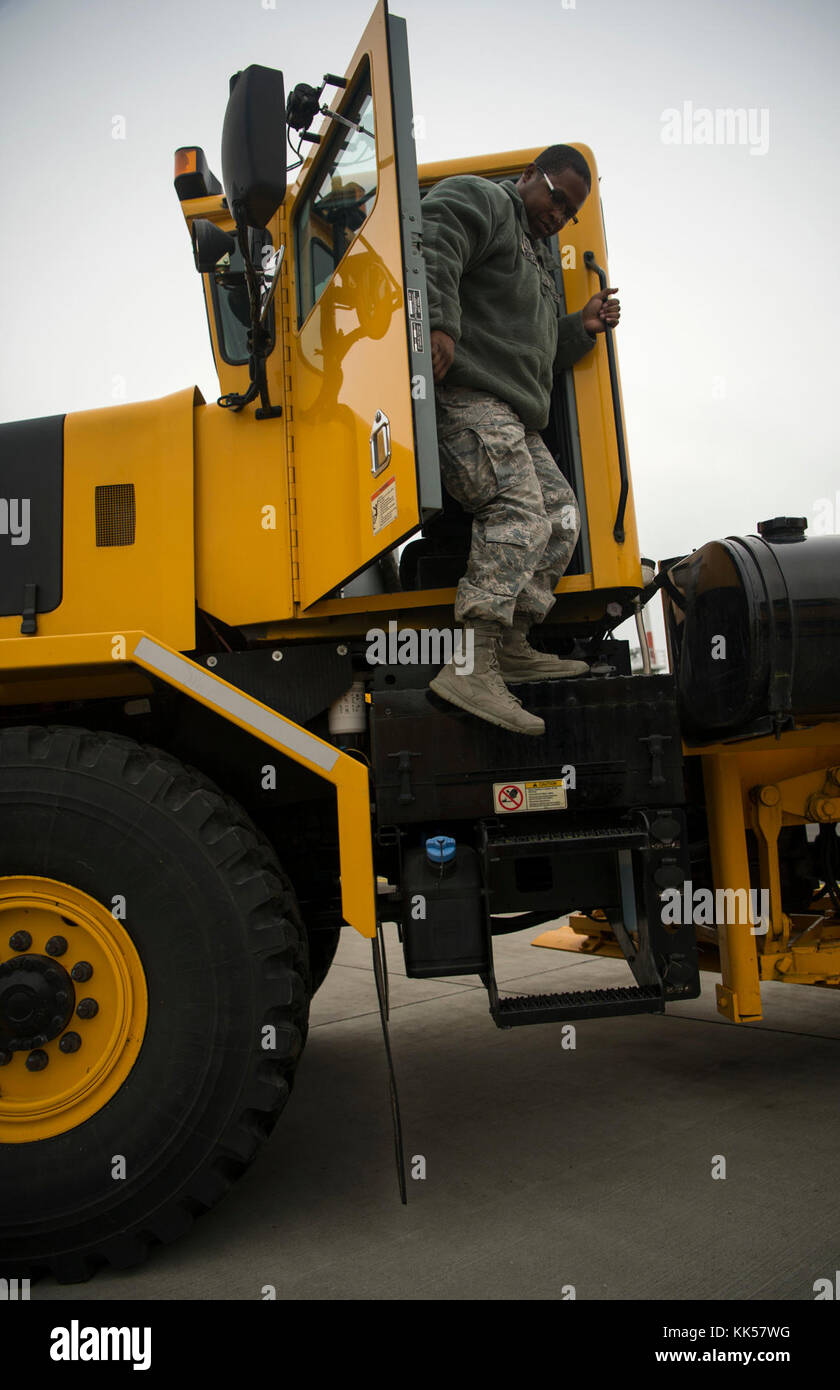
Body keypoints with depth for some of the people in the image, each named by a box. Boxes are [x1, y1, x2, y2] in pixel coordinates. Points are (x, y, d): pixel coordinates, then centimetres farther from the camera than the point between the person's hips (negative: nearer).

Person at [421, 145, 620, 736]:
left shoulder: (539, 258, 35)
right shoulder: (478, 200, 7)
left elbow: (540, 353, 36)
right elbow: (431, 246, -16)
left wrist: (581, 328, 19)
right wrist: (438, 325, -30)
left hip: (512, 418, 10)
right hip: (466, 393, -10)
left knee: (561, 512, 9)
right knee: (519, 510, -24)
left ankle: (512, 647, 8)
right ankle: (471, 668, -33)